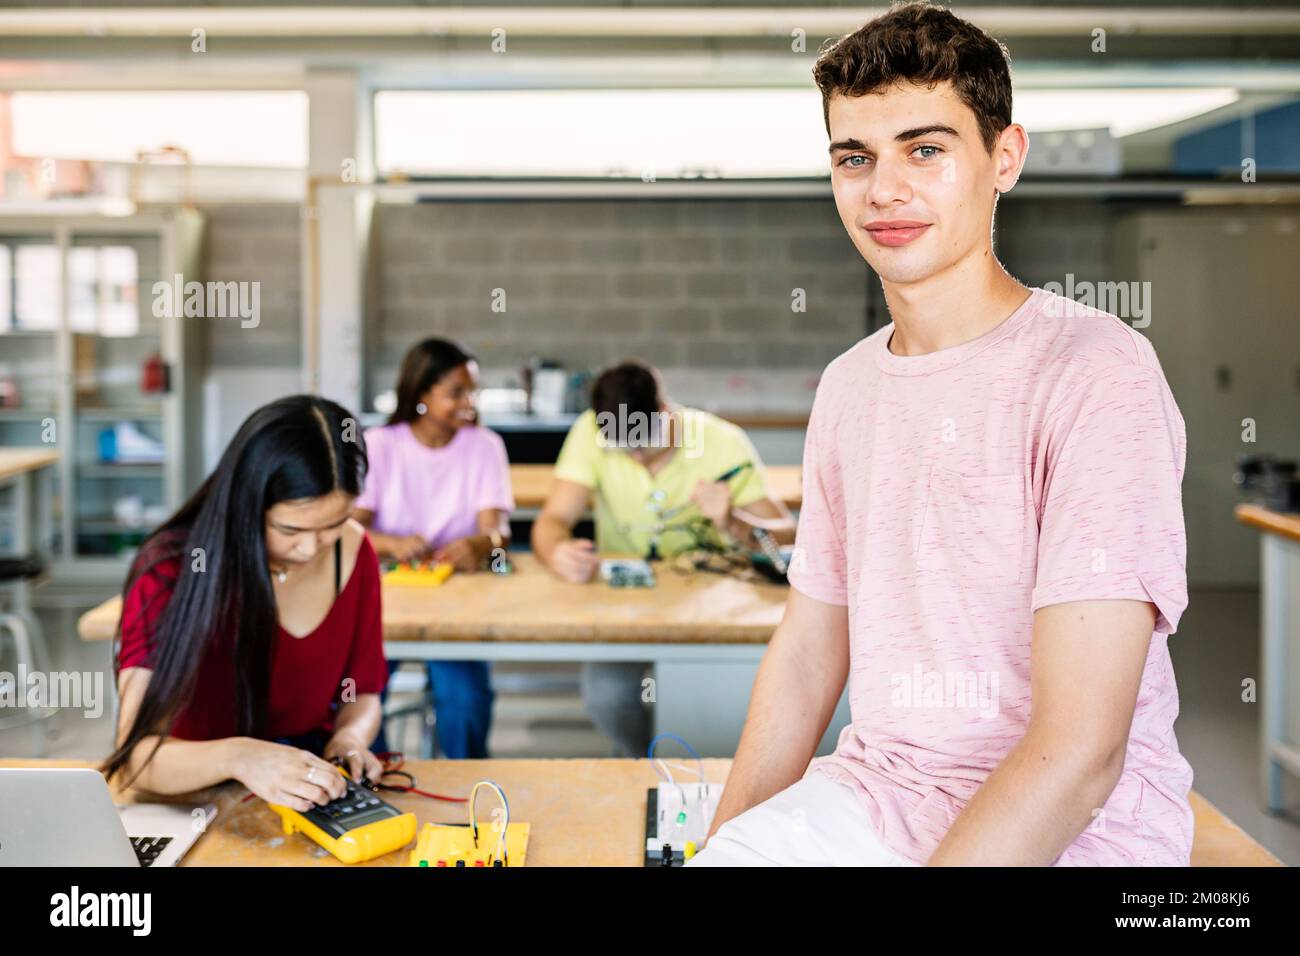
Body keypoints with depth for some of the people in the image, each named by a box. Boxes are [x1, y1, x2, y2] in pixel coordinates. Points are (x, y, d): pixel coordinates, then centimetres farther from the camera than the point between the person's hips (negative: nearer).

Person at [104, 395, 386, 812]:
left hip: (307, 785, 4)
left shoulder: (352, 552, -7)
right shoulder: (170, 571, -20)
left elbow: (362, 694, 5)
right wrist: (237, 757, -46)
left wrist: (351, 737, -18)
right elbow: (137, 750, -27)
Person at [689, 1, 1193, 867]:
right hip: (869, 795, 5)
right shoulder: (847, 387, 10)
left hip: (1071, 832, -5)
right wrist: (725, 841, 3)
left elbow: (1080, 750, -19)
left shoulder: (1096, 373, -14)